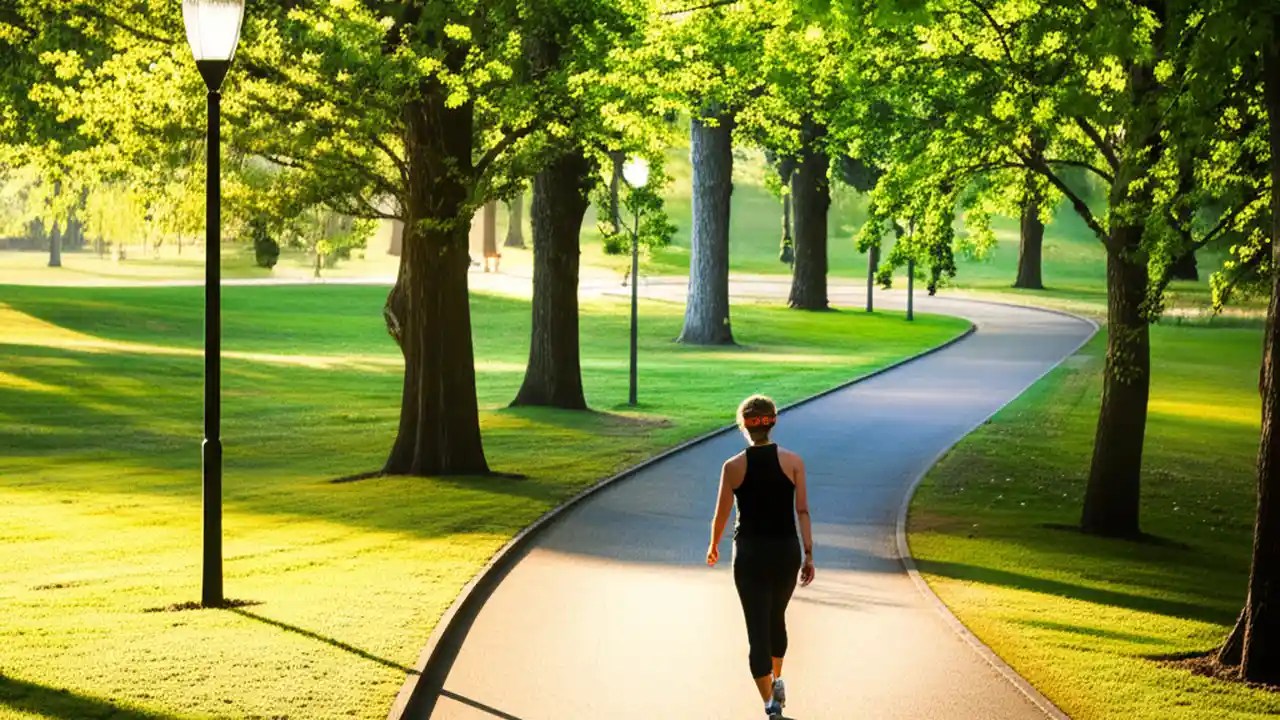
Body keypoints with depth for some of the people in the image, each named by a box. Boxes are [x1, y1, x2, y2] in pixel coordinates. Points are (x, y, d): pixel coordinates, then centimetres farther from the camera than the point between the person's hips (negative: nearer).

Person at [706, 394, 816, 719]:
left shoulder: (733, 467, -7)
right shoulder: (793, 461, -5)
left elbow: (721, 514, 0)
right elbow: (802, 511, -6)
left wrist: (713, 546, 18)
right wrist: (809, 555, -1)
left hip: (750, 553, -2)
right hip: (786, 550, 2)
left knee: (757, 627, 1)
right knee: (777, 617, 26)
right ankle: (777, 682, 41)